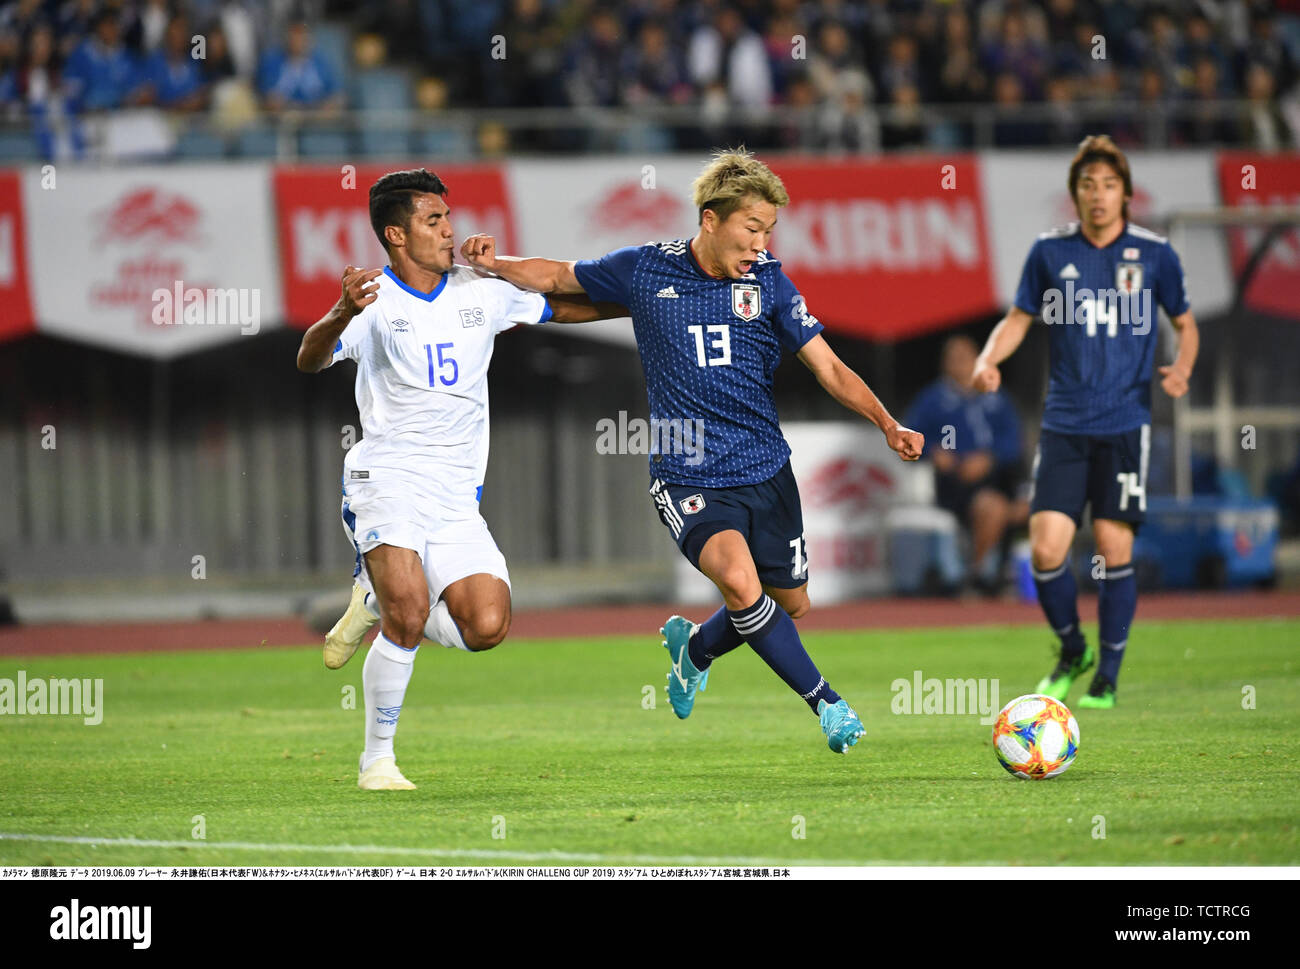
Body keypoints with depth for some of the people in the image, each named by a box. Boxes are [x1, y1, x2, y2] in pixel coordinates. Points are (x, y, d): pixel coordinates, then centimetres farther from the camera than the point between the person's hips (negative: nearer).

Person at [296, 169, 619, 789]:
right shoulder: (375, 302, -6)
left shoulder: (482, 293, 8)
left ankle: (378, 604, 15)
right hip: (385, 479, -5)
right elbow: (310, 361, -22)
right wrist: (340, 316, -42)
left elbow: (563, 307, 23)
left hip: (456, 496, 5)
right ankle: (377, 759, -7)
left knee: (487, 627, -13)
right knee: (411, 610, -25)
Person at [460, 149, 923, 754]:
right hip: (688, 478, -3)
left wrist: (887, 424, -13)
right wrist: (494, 264, -8)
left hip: (766, 473, 3)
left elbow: (829, 370, 1)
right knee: (740, 580, -27)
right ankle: (826, 704, -15)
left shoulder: (767, 281, -1)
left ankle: (694, 648, 42)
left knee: (790, 606, 12)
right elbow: (555, 277, 11)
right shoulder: (644, 270, -4)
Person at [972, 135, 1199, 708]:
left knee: (1114, 549, -5)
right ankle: (1072, 652, 18)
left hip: (1125, 424, -1)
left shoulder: (1153, 253, 2)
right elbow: (1018, 318, 14)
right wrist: (989, 359, -5)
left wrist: (1182, 367, -7)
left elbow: (1184, 322, 13)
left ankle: (1108, 676, 11)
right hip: (1064, 424, 1)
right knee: (1046, 549, -8)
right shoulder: (1050, 252, 4)